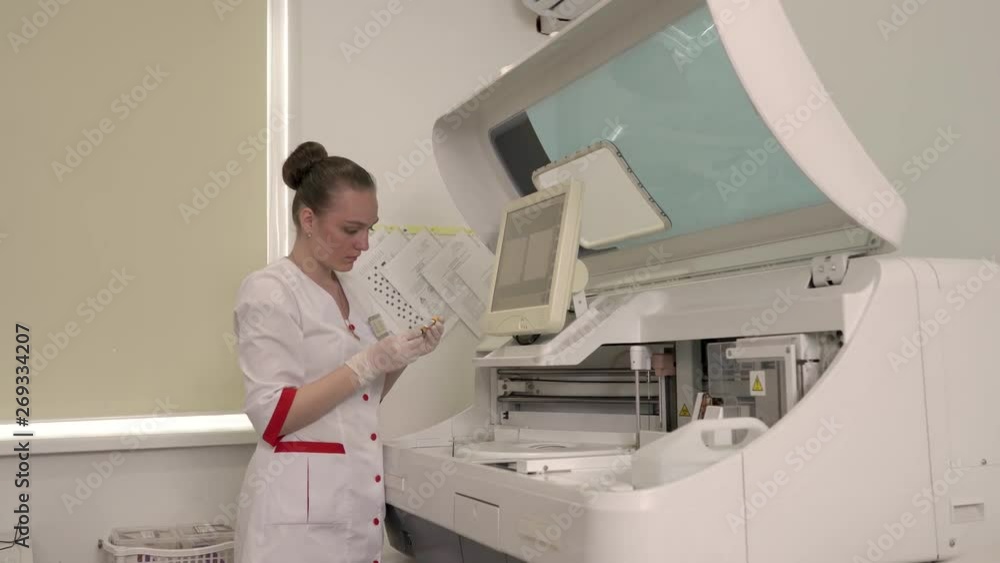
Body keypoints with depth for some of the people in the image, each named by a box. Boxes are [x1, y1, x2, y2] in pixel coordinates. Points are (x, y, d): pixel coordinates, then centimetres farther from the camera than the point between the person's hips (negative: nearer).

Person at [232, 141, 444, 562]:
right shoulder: (268, 291, -13)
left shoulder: (352, 290, 9)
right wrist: (370, 362, -22)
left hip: (358, 501, 7)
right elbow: (273, 416, -19)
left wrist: (401, 357, -1)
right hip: (301, 509, -7)